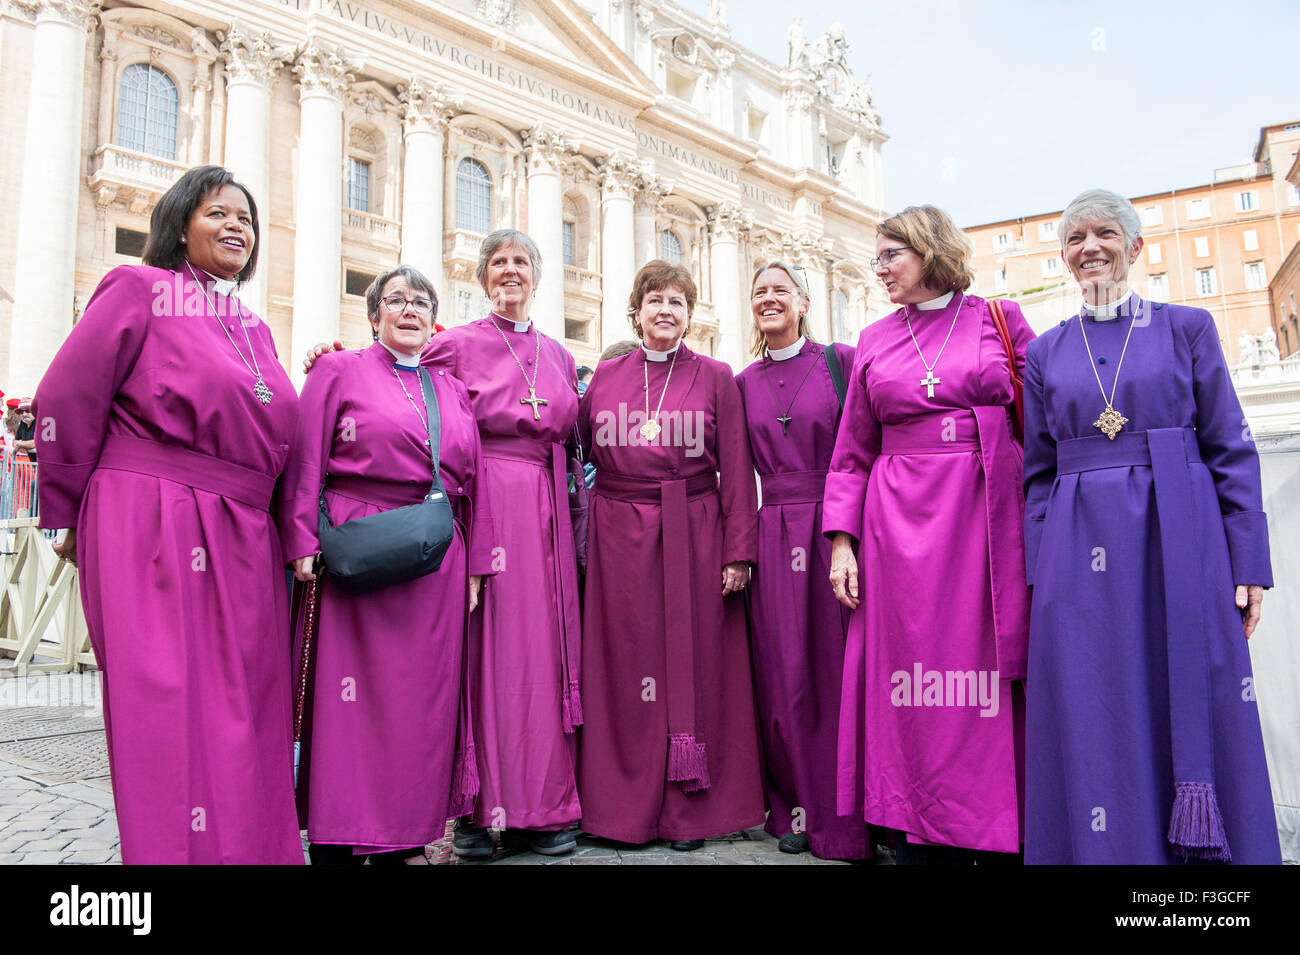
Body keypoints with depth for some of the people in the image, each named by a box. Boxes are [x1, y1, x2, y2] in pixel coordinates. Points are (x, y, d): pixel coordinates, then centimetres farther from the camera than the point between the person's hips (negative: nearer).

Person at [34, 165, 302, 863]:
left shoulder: (254, 330, 19)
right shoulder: (141, 290, 1)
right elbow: (66, 401, -1)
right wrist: (66, 513, 3)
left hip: (243, 540, 6)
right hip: (152, 529, -6)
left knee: (246, 712, 7)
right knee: (166, 705, -3)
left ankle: (253, 847, 17)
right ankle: (170, 851, 7)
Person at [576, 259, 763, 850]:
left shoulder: (715, 377, 7)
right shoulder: (606, 375, 12)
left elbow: (735, 470, 2)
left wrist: (738, 552, -5)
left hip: (694, 535, -1)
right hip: (620, 536, 1)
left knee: (691, 663, 3)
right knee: (625, 664, 4)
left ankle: (690, 810, 14)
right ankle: (624, 804, 17)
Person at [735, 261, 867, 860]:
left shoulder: (840, 361, 2)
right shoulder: (743, 383, 12)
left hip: (838, 529, -3)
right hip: (775, 536, 3)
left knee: (840, 668, 1)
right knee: (784, 675, 6)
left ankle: (848, 816, 15)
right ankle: (797, 809, 20)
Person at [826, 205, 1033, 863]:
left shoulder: (1000, 320, 8)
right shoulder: (875, 341, 13)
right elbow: (853, 452, 12)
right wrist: (842, 540, 3)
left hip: (990, 517, -1)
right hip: (901, 524, 2)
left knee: (991, 674, 0)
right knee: (915, 673, 0)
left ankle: (1002, 837, 13)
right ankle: (922, 836, 11)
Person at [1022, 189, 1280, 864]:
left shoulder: (1187, 326, 7)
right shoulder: (1046, 351, 11)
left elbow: (1231, 451, 4)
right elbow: (1038, 473, 10)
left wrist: (1249, 566, -3)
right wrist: (1040, 575, 2)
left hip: (1181, 545, -1)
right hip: (1081, 560, 1)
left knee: (1195, 719, 4)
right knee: (1095, 727, 3)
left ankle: (1206, 849, 20)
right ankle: (1110, 848, 17)